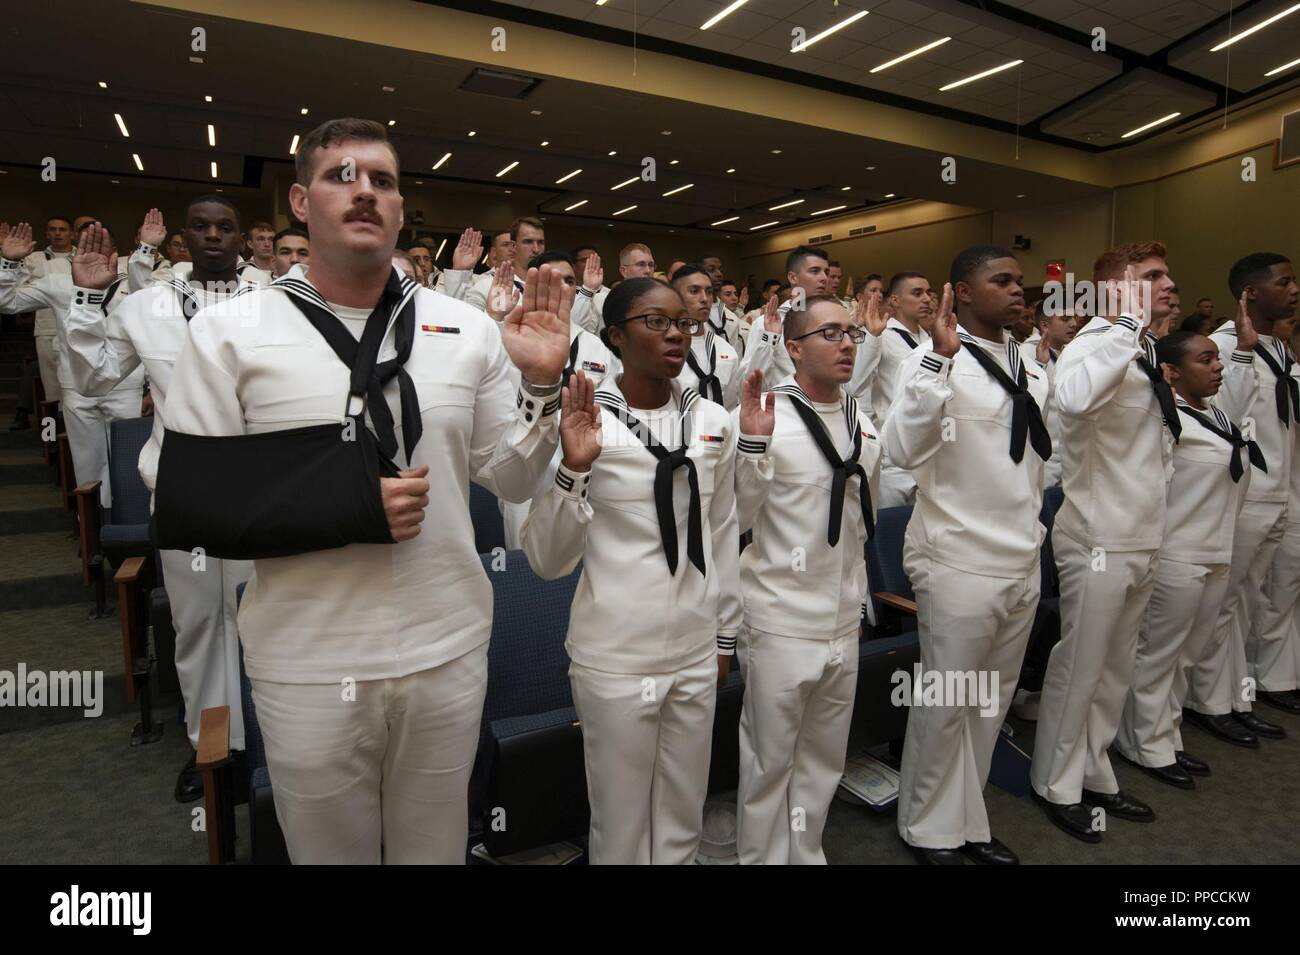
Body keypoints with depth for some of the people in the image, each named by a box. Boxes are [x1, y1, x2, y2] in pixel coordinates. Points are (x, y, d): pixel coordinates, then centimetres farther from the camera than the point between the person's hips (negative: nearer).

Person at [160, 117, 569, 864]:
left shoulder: (466, 326, 1)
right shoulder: (228, 331, -5)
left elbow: (513, 479, 5)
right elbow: (189, 503, -7)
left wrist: (542, 385, -11)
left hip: (449, 651, 2)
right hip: (306, 667, -1)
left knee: (437, 849, 23)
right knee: (329, 849, 21)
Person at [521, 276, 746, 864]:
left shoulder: (714, 421, 2)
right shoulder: (584, 423, -11)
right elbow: (546, 561, -11)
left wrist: (725, 633, 15)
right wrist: (574, 469, -25)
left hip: (696, 655, 4)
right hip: (615, 659, -4)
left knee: (684, 821, 19)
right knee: (620, 826, 13)